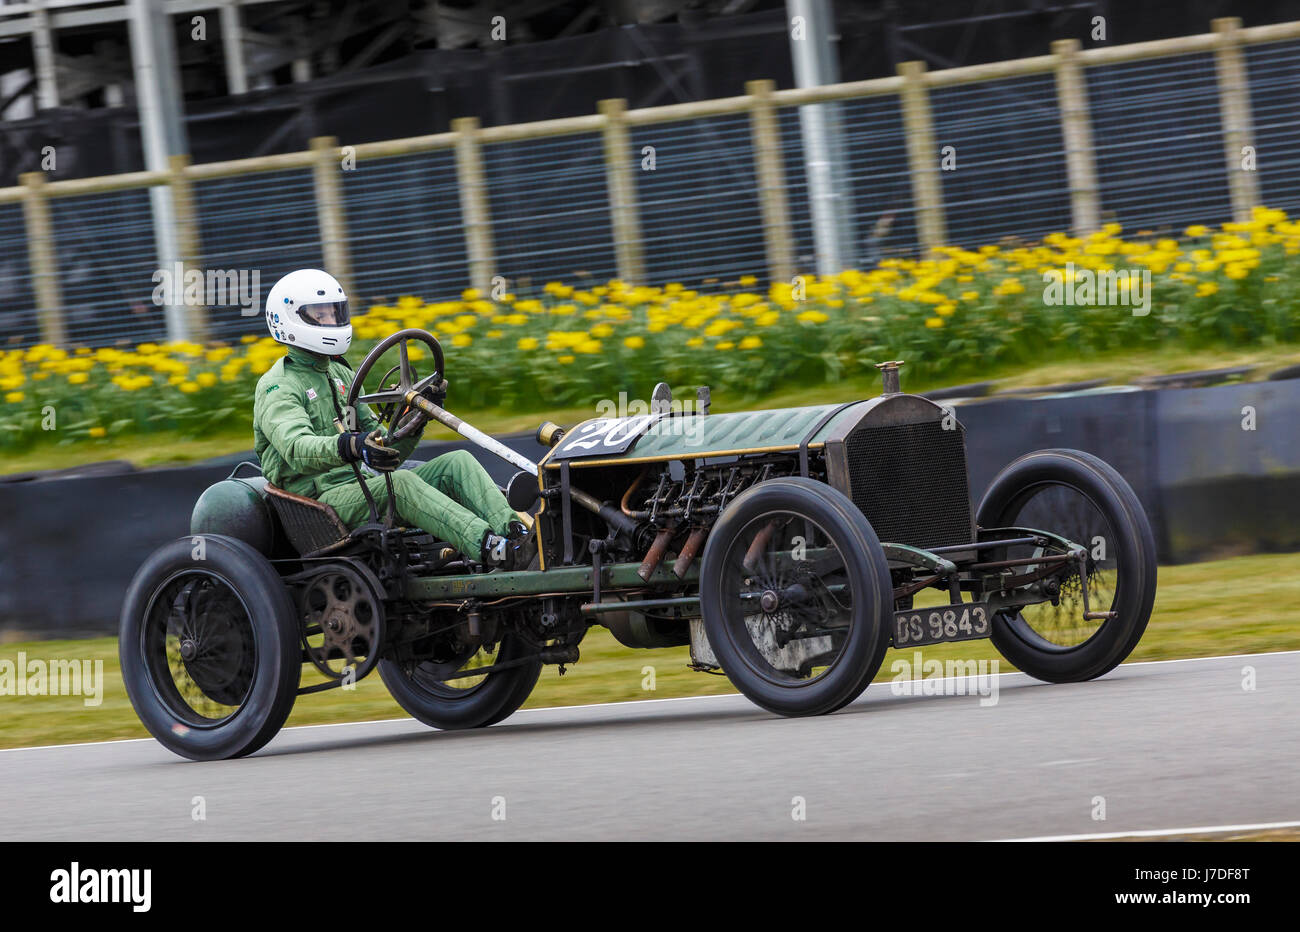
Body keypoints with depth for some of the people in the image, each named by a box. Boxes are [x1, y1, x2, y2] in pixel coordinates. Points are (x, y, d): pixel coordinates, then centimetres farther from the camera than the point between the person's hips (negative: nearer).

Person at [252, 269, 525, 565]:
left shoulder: (340, 375, 23)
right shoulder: (276, 387, -4)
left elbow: (385, 451, 21)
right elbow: (297, 449, -26)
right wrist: (349, 447, -45)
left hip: (363, 488, 8)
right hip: (322, 498, -8)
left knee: (458, 463, -11)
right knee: (400, 482, -35)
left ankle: (514, 530, -36)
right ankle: (490, 547, -54)